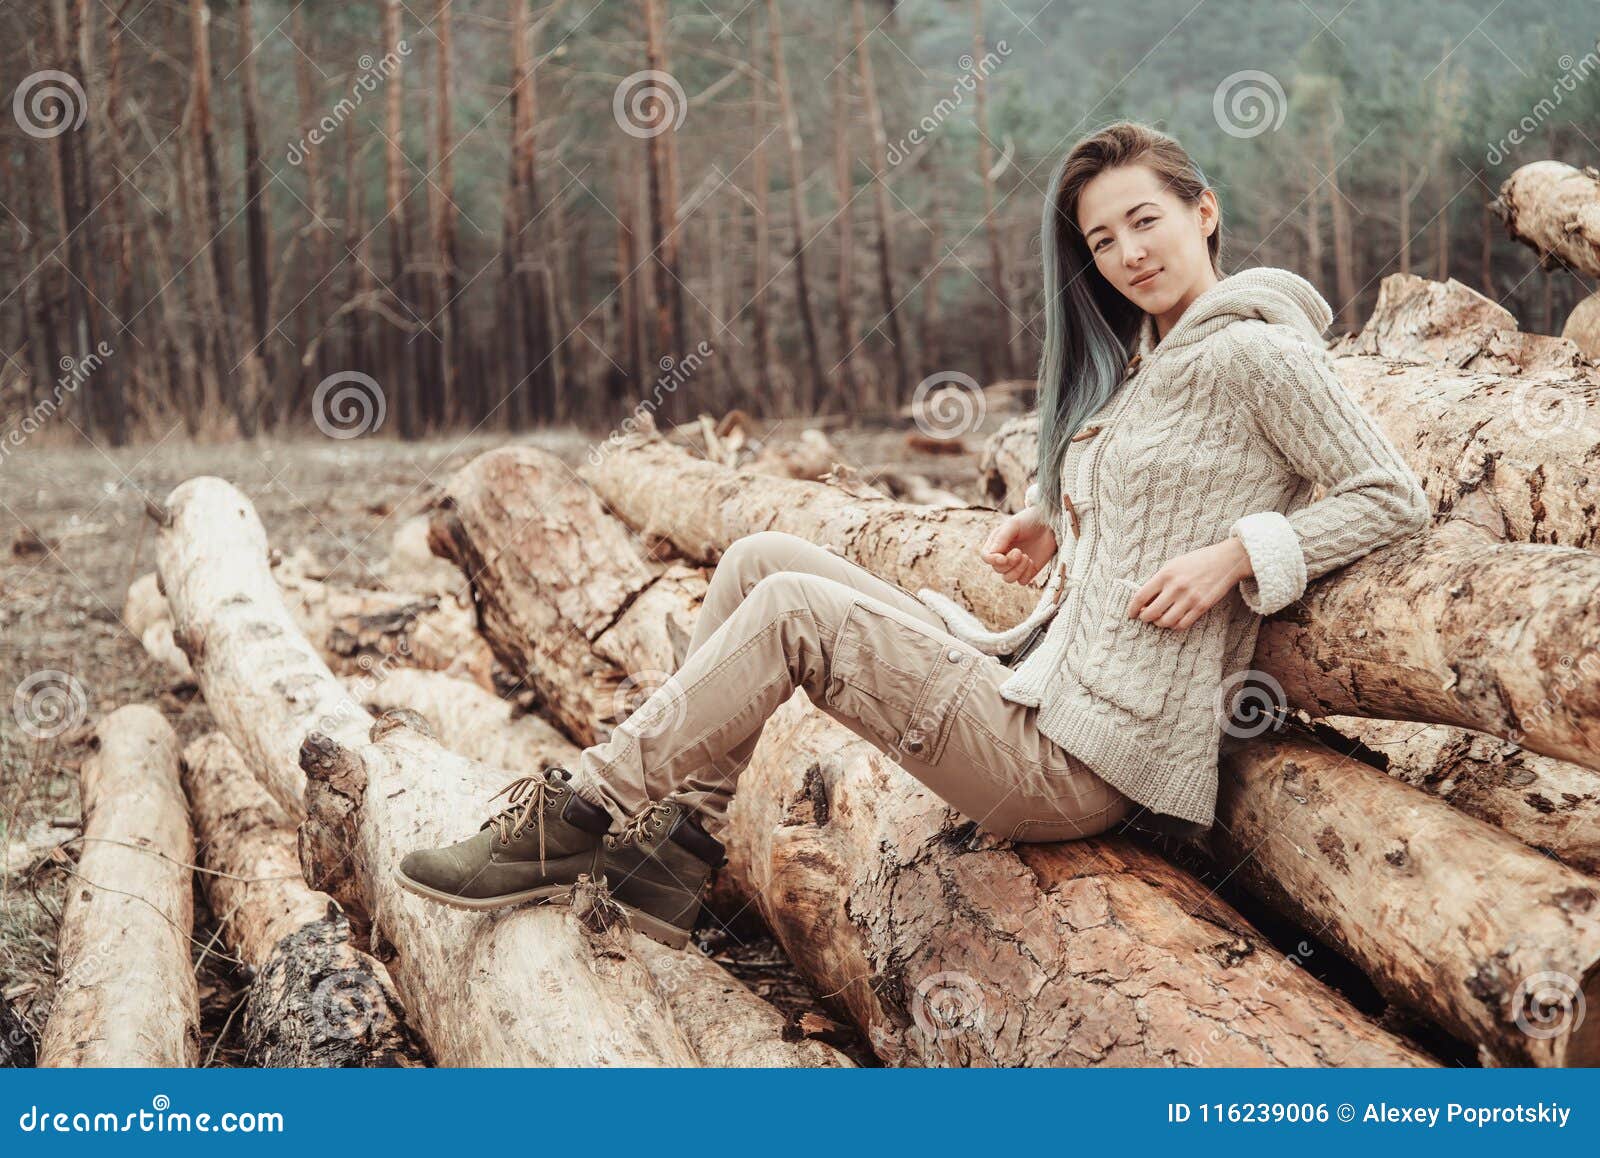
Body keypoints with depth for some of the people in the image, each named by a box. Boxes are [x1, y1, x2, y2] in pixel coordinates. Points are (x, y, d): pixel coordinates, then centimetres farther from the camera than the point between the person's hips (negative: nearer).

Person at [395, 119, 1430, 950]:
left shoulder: (1255, 352, -7)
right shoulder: (1133, 365, 19)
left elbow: (1393, 501, -9)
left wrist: (1236, 555, -19)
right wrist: (1052, 530, 8)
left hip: (1081, 760, -9)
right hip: (1036, 677, 9)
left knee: (793, 610, -19)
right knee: (761, 558, -1)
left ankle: (579, 815, -7)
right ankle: (684, 838, -5)